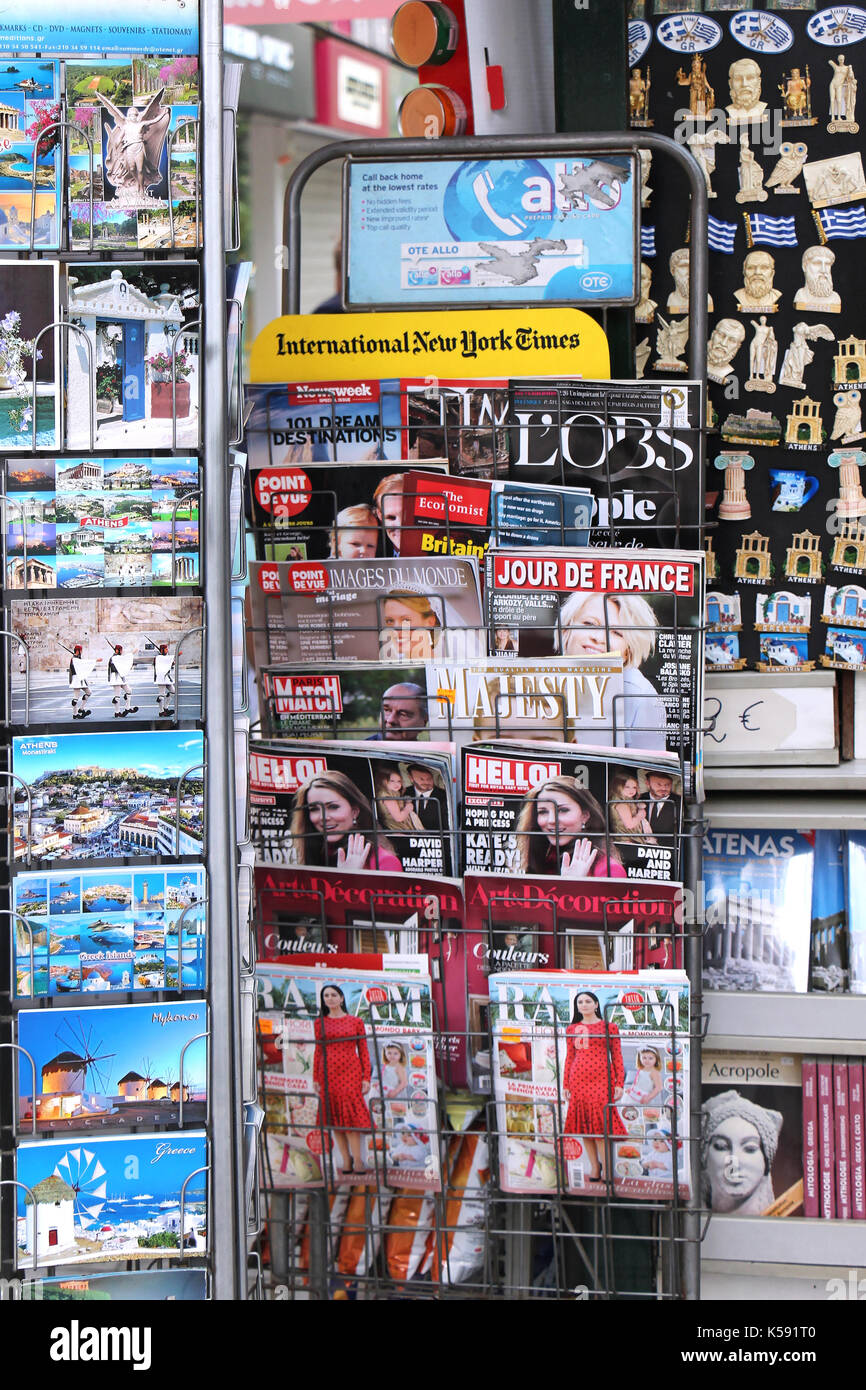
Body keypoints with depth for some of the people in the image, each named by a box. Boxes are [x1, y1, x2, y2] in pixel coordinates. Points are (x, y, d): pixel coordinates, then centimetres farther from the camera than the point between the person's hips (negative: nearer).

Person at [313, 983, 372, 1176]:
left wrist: (366, 1077, -1)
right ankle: (346, 1160, 9)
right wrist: (315, 1078, 6)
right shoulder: (320, 1023, 9)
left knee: (350, 1115, -7)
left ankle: (357, 1159, -3)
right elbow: (318, 1051, 11)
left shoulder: (356, 1022, 5)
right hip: (329, 1073, 2)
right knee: (334, 1116, 2)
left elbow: (363, 1051, 5)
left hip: (350, 1072, -2)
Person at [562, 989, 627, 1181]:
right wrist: (565, 1084, 9)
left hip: (602, 1079, -3)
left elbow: (617, 1057, 4)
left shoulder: (609, 1027, 5)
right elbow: (569, 1058, 14)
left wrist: (619, 1083, -2)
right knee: (583, 1122, 3)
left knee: (600, 1121, -7)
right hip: (578, 1078, 3)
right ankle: (594, 1165, 13)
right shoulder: (572, 1029, 12)